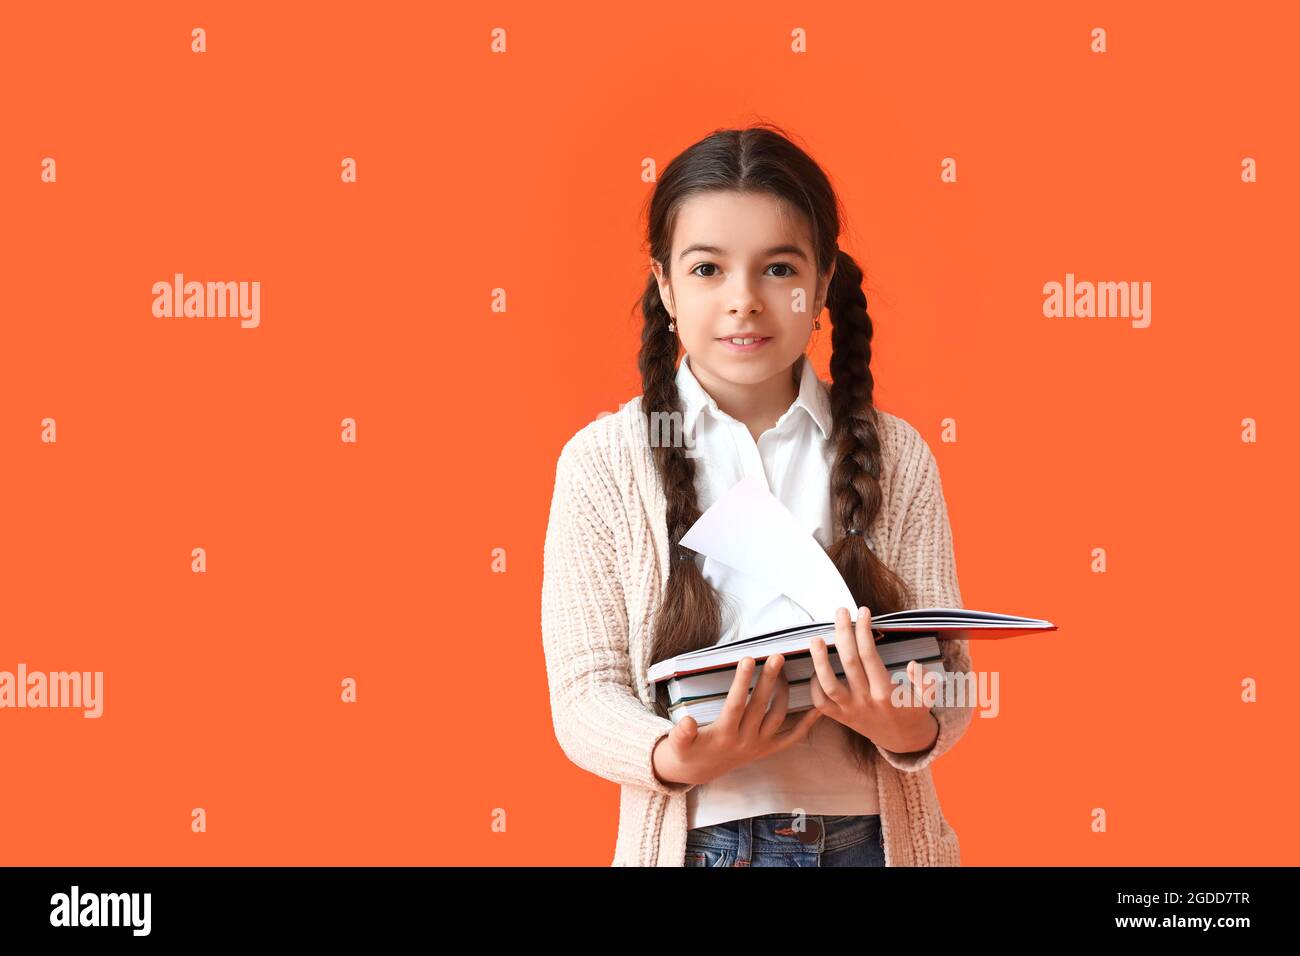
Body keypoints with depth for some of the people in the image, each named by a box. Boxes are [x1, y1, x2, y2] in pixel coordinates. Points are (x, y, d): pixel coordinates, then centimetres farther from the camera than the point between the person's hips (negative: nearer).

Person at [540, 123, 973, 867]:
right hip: (697, 839, -1)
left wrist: (909, 729, -22)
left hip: (877, 836, 1)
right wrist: (678, 758, -26)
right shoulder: (603, 462, -5)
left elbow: (949, 673, -1)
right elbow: (585, 695, -7)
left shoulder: (896, 457, -1)